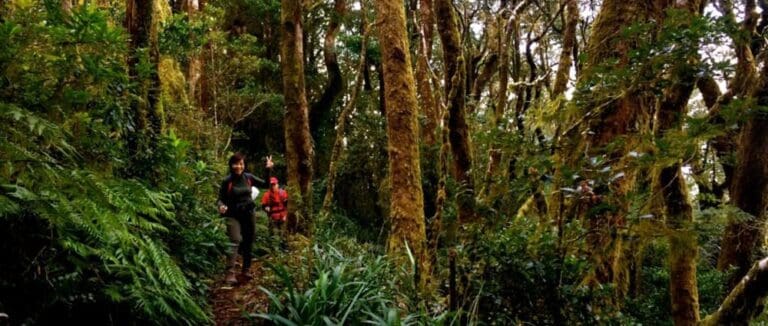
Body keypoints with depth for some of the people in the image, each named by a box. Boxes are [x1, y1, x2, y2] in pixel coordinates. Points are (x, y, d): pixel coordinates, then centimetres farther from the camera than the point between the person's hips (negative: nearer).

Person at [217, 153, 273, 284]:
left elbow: (265, 185, 5)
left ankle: (245, 271, 25)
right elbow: (220, 199, -7)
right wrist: (221, 206, -29)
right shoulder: (227, 181, -11)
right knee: (235, 242, -19)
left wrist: (268, 170, -6)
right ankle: (230, 273, -23)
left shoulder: (248, 177, -1)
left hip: (249, 214, 4)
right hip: (233, 216, -4)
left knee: (248, 243, 11)